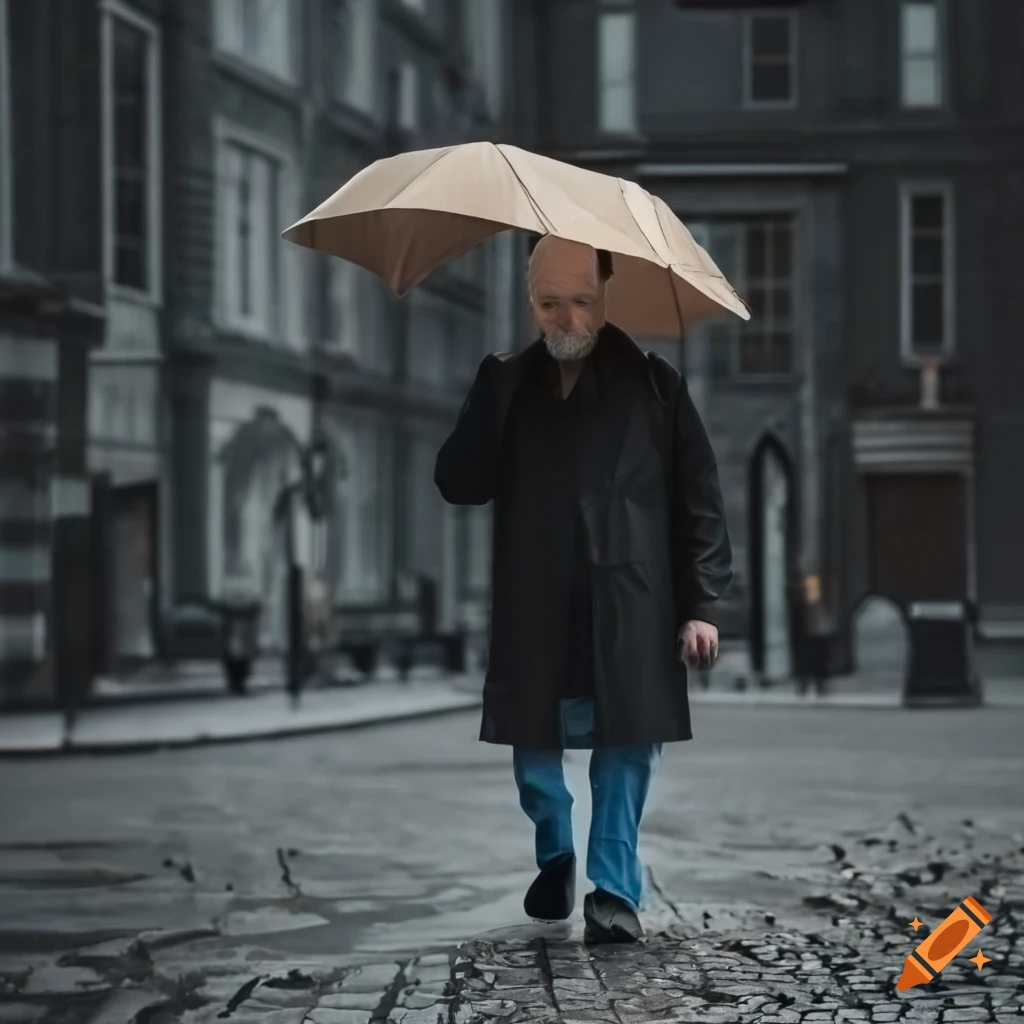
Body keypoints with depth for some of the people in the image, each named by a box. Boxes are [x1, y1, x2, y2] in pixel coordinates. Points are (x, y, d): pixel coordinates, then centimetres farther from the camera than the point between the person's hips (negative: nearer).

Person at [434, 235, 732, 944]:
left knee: (629, 745, -4)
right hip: (535, 613, 2)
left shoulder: (653, 385, 5)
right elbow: (459, 485, 2)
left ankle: (615, 890, 5)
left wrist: (701, 603, -4)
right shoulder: (508, 385, 10)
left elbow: (699, 499, 3)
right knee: (535, 744, 7)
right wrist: (494, 395, -12)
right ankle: (556, 854, 33)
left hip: (632, 611, -2)